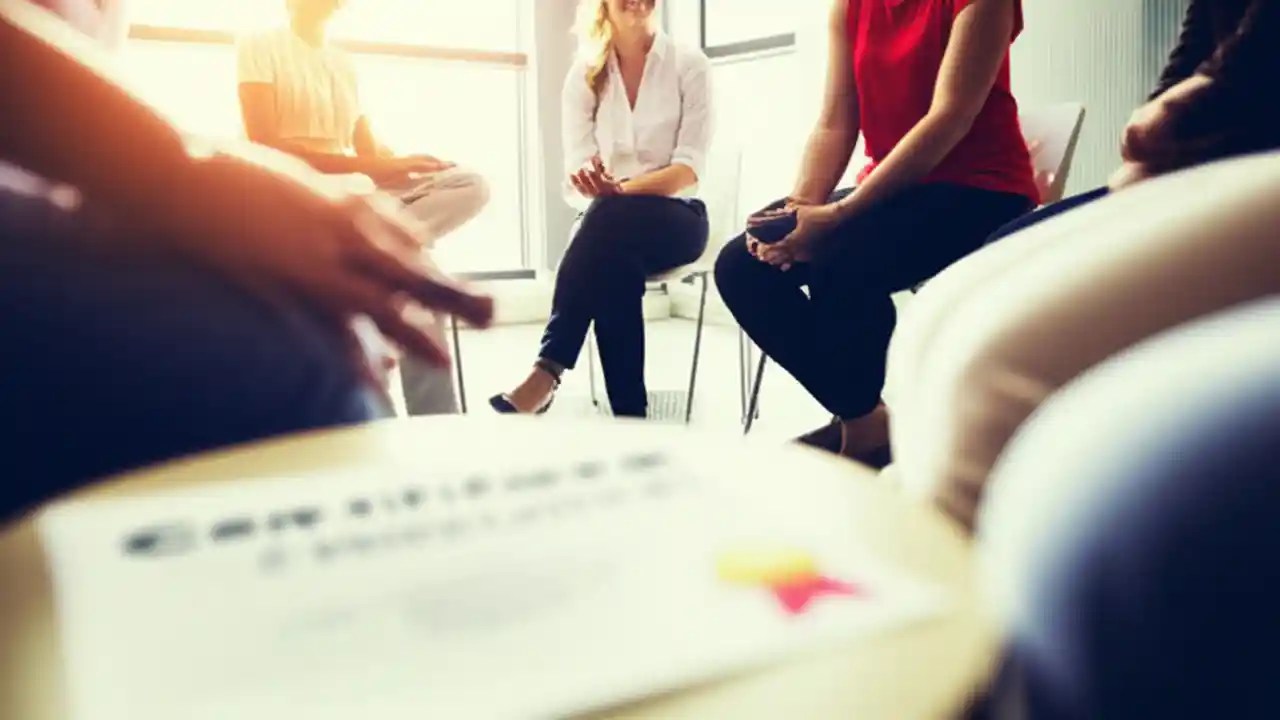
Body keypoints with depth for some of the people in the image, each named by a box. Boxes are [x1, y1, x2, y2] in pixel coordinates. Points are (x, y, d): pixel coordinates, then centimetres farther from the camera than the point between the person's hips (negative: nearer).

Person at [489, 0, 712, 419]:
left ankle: (547, 372, -38)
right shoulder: (585, 73, 6)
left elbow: (690, 168, -10)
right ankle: (629, 415, -37)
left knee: (608, 216, -37)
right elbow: (576, 168, -2)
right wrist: (593, 184, -29)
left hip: (676, 216, -1)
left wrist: (621, 190, -27)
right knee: (614, 266, -37)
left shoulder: (688, 65, -1)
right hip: (610, 225, 2)